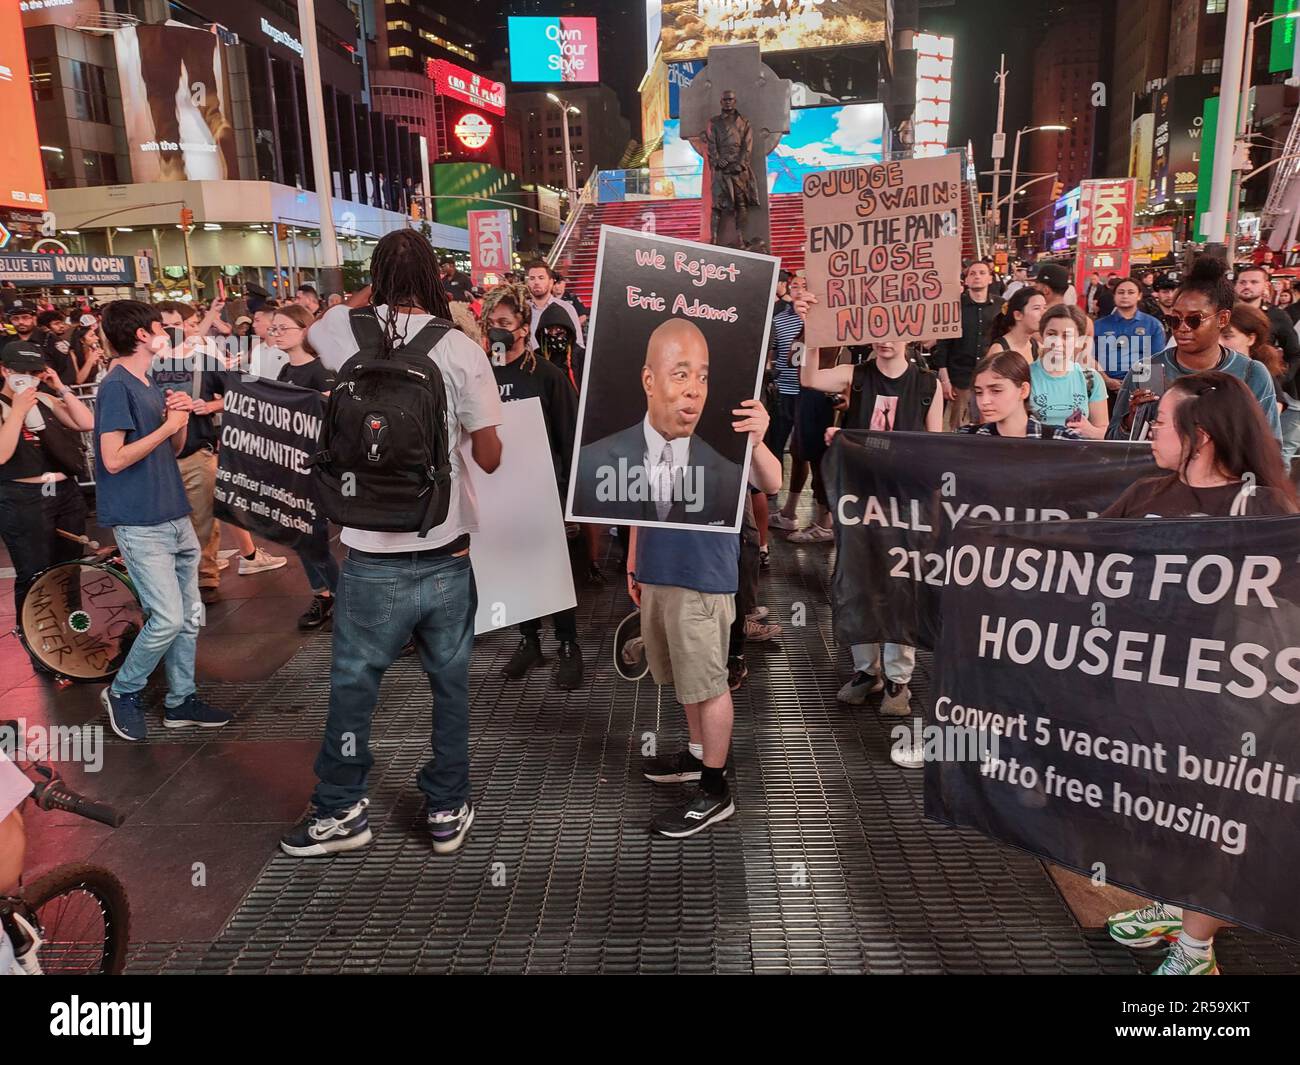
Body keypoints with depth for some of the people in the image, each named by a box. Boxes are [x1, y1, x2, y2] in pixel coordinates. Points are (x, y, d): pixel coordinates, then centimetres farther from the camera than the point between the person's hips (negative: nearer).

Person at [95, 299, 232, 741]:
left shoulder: (151, 386, 14)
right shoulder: (115, 386, -12)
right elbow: (114, 460, -20)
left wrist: (182, 420, 1)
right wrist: (166, 426, -13)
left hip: (175, 517, 9)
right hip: (140, 524, -9)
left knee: (189, 616, 11)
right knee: (168, 619, -10)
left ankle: (181, 700, 22)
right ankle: (123, 692, 13)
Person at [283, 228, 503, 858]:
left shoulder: (349, 329, -2)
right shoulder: (462, 350, -6)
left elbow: (314, 333, 24)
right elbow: (490, 457, -3)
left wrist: (371, 292, 28)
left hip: (374, 556, 0)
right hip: (447, 552, 0)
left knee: (353, 683, 14)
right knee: (450, 683, 14)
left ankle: (341, 810, 28)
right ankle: (447, 810, 27)